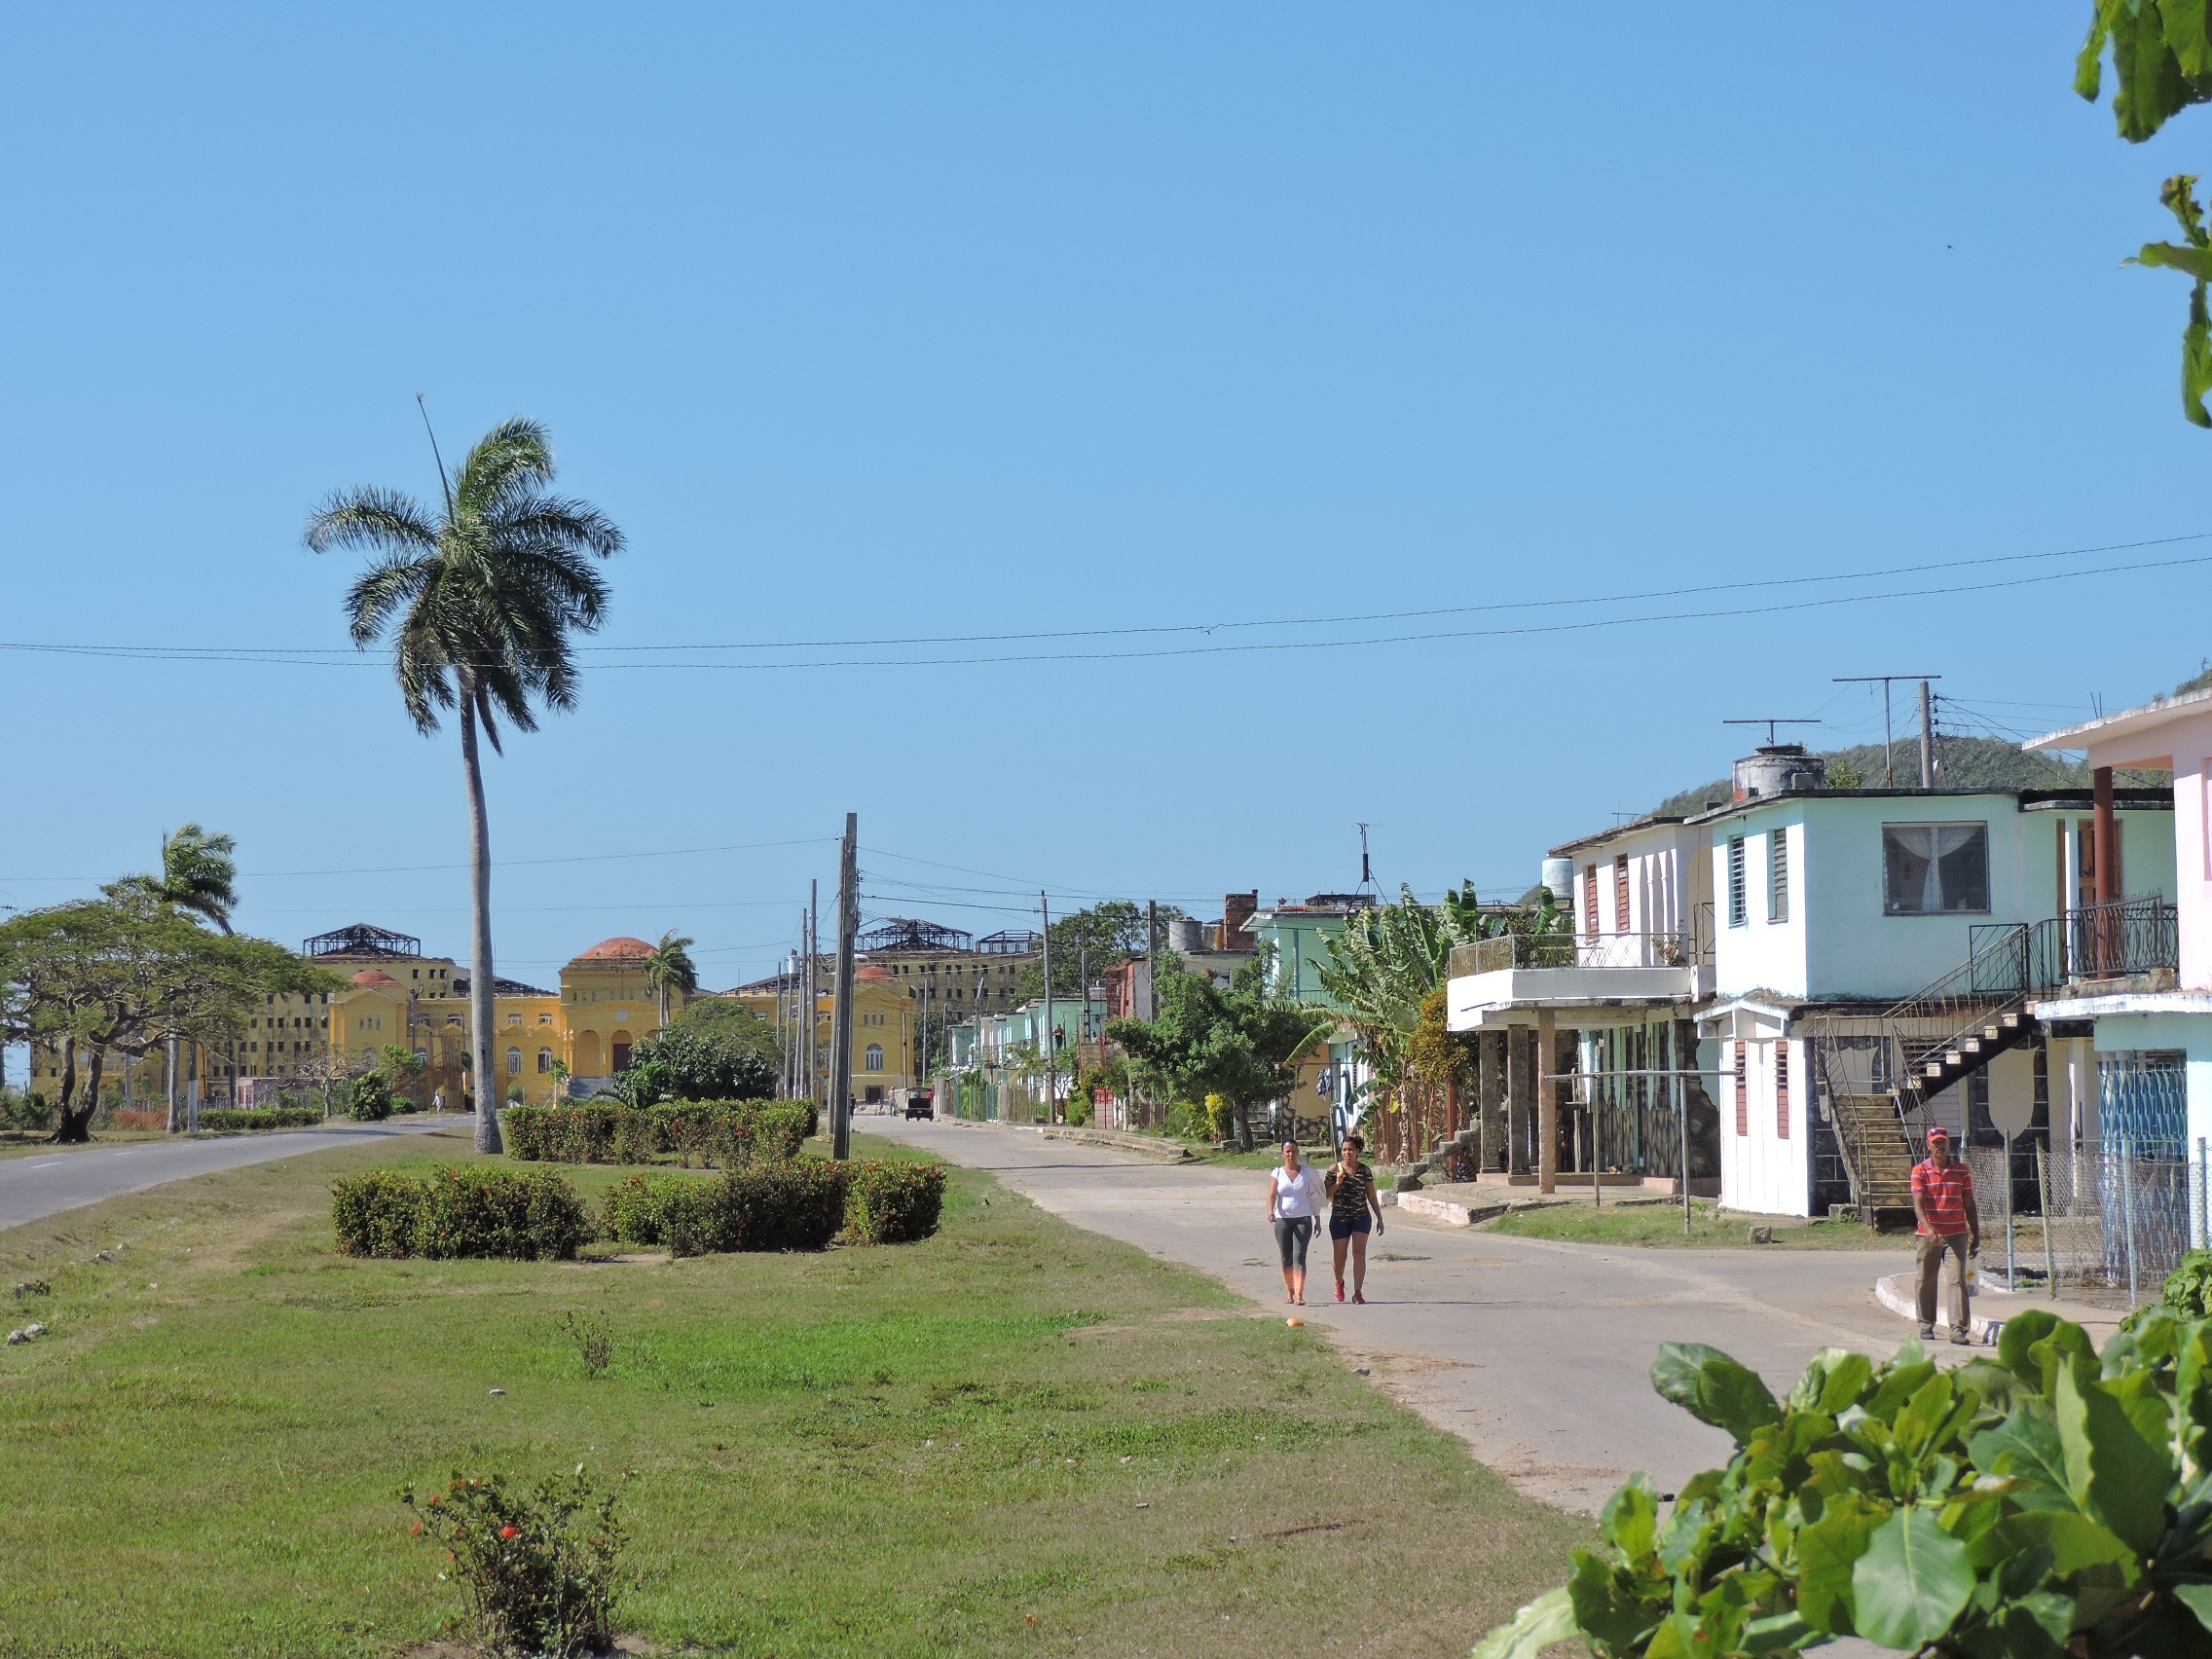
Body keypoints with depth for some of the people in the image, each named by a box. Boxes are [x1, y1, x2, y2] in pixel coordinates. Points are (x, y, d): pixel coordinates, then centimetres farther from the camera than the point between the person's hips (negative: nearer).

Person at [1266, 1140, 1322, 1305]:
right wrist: (1270, 1212, -24)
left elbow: (1315, 1196, 14)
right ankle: (1289, 1290, 23)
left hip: (1303, 1219, -1)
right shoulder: (1277, 1173, 5)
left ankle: (1299, 1293, -20)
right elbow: (1272, 1195, -5)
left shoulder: (1307, 1173, 7)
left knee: (1299, 1257, -12)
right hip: (1283, 1219, 1)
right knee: (1286, 1259, 7)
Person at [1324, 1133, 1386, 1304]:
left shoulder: (1365, 1171, 2)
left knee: (1359, 1253, -11)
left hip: (1361, 1217, 0)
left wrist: (1379, 1219, 8)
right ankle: (1339, 1282, 37)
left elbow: (1371, 1196, 8)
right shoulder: (1334, 1169, 0)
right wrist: (1337, 1183, -17)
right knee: (1340, 1255, 8)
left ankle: (1358, 1292, -11)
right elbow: (1326, 1194, 1)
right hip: (1339, 1218, 0)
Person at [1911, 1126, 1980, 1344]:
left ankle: (1959, 1329, -14)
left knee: (1958, 1280, -9)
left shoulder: (1961, 1171, 7)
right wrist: (1928, 1228, -28)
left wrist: (1976, 1236, 10)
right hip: (1929, 1235, 0)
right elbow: (1918, 1203, -12)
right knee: (1926, 1281, 6)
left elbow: (1969, 1205, 12)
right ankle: (1926, 1325, 22)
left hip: (1957, 1235, 0)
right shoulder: (1920, 1171, 0)